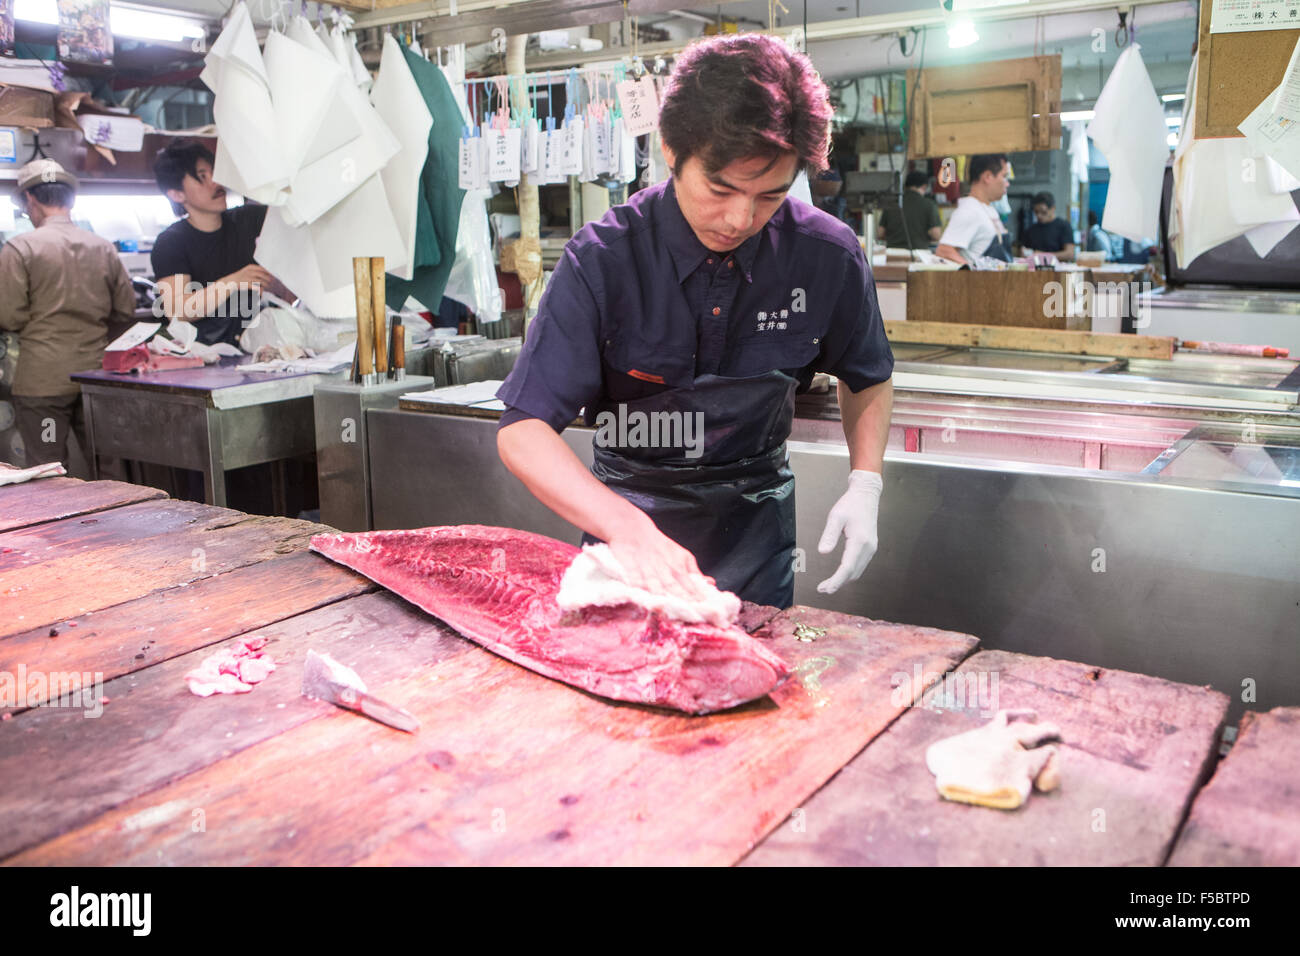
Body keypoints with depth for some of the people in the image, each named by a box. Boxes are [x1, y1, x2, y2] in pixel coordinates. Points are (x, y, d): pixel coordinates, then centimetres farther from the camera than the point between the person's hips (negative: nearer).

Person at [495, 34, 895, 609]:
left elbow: (868, 379, 6)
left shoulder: (828, 258, -14)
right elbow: (522, 431, -26)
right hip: (626, 519, -1)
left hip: (753, 530, 2)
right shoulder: (604, 261, -22)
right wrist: (626, 526, -41)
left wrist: (864, 485, -11)